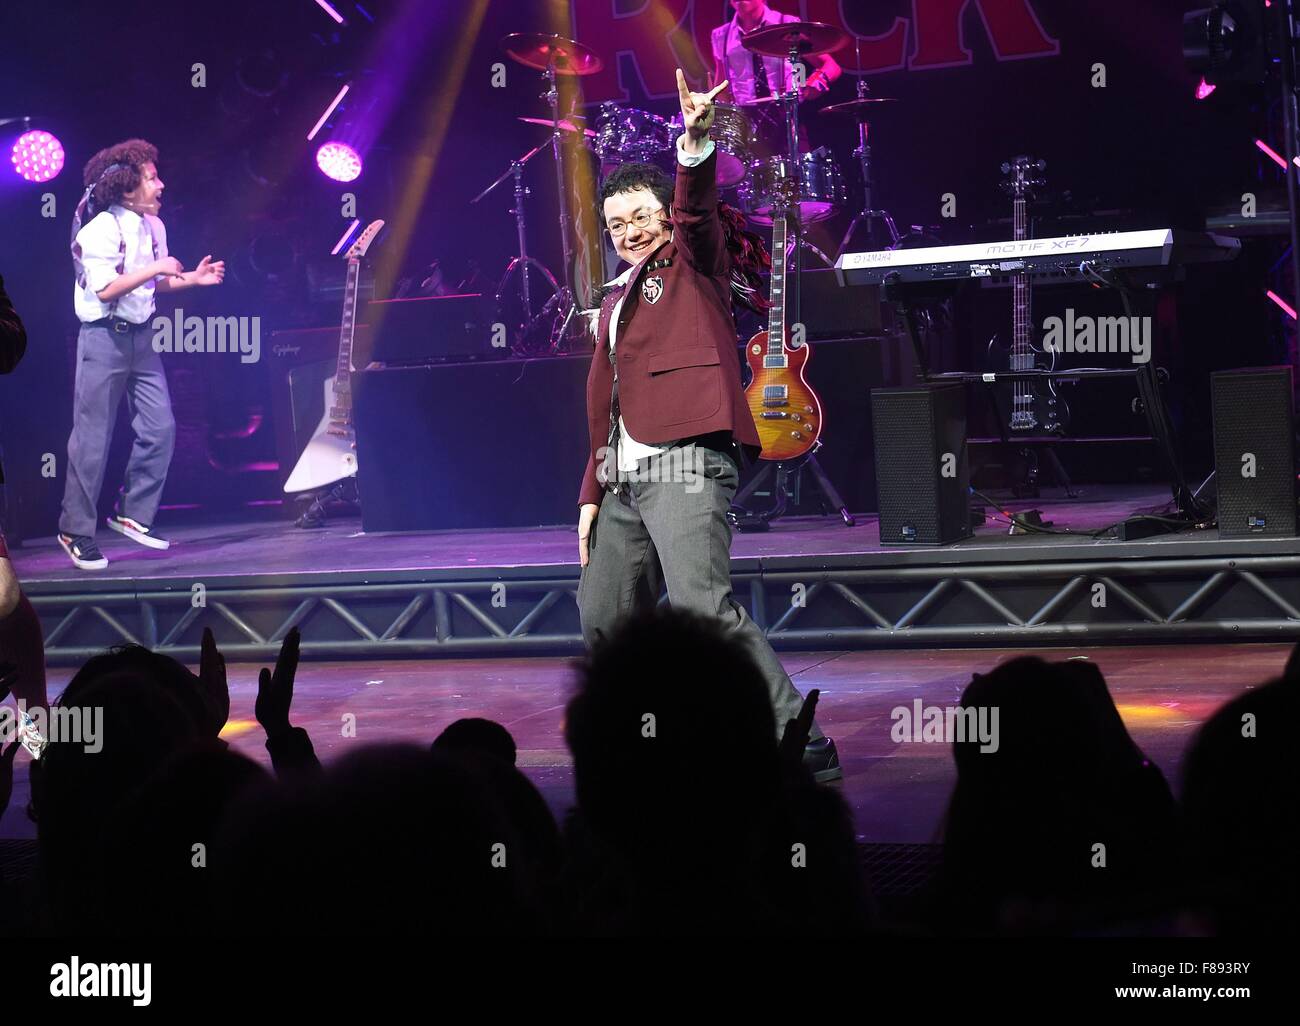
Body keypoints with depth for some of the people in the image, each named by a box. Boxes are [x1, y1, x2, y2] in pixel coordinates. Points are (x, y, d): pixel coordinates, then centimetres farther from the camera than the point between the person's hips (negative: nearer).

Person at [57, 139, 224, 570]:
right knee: (92, 438, -3)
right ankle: (76, 531, 5)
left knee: (159, 428, 2)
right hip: (104, 338, -7)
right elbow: (106, 289, -22)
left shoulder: (154, 227, 9)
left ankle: (133, 514, 15)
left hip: (140, 337, 7)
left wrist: (191, 279, 6)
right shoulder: (100, 229, -15)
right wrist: (156, 269, -20)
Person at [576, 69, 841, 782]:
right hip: (628, 479, 9)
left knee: (699, 603, -23)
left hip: (687, 461, -9)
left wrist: (697, 147, -34)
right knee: (602, 617, 8)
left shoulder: (692, 262, 8)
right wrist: (593, 492, 21)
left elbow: (695, 211, -15)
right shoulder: (615, 304, 27)